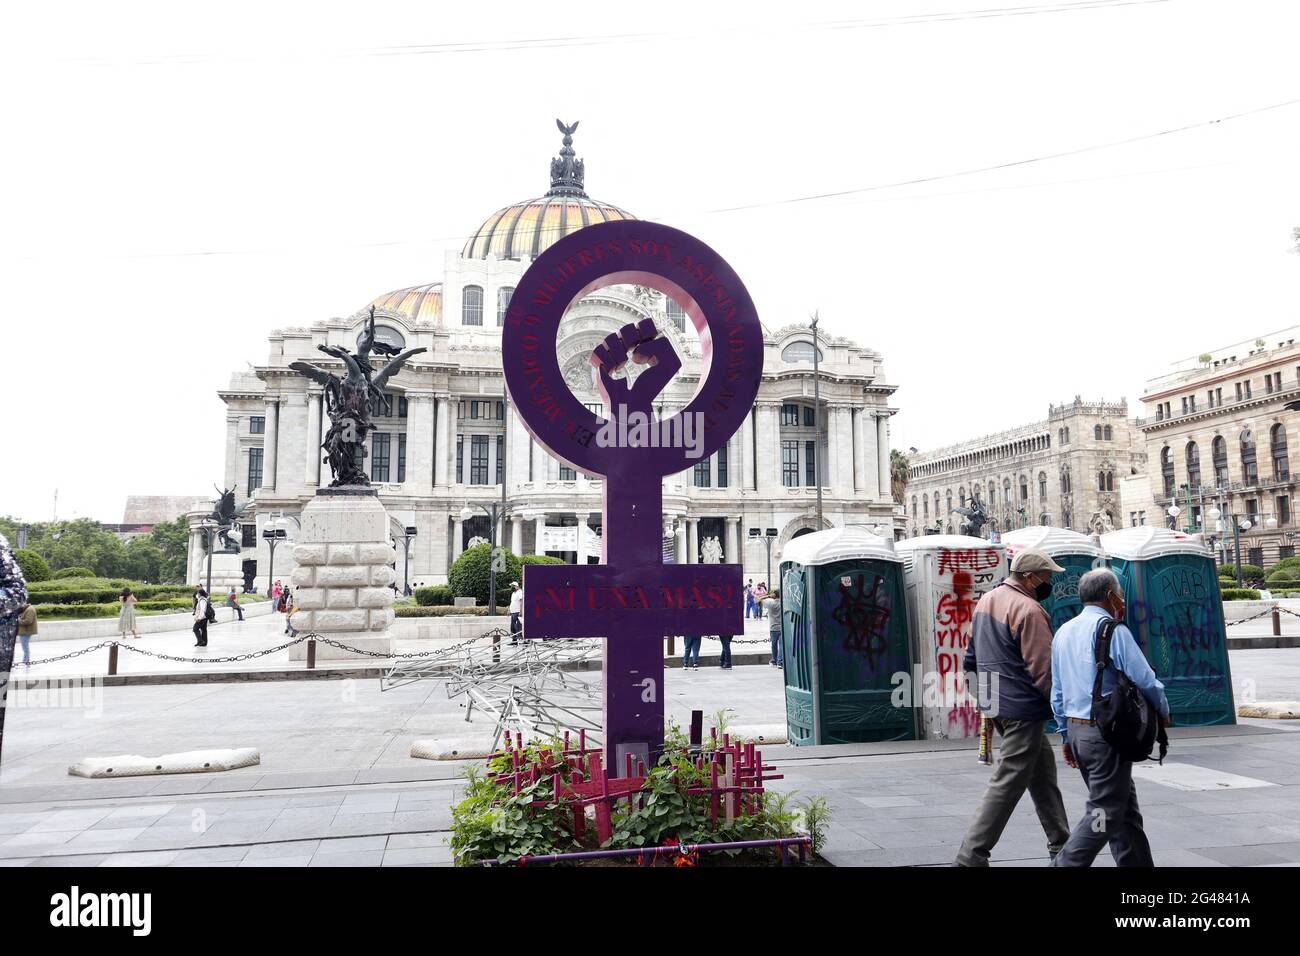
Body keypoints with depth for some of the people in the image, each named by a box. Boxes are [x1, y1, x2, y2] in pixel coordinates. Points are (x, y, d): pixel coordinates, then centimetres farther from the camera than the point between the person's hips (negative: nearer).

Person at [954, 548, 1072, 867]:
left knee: (1043, 773, 21)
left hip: (997, 704, 10)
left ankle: (1060, 845, 31)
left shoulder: (986, 600, 10)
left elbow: (972, 653, 17)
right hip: (1022, 709, -10)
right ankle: (972, 855, -2)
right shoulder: (1028, 610, -18)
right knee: (1008, 782, -4)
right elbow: (1043, 669, -20)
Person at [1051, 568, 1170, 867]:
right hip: (1106, 733, -8)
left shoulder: (1064, 632, 12)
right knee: (1104, 814, -2)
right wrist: (1163, 712, 5)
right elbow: (1144, 679, -14)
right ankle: (1065, 864, -5)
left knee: (1126, 807, 17)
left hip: (1075, 730, 8)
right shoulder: (1112, 629, -12)